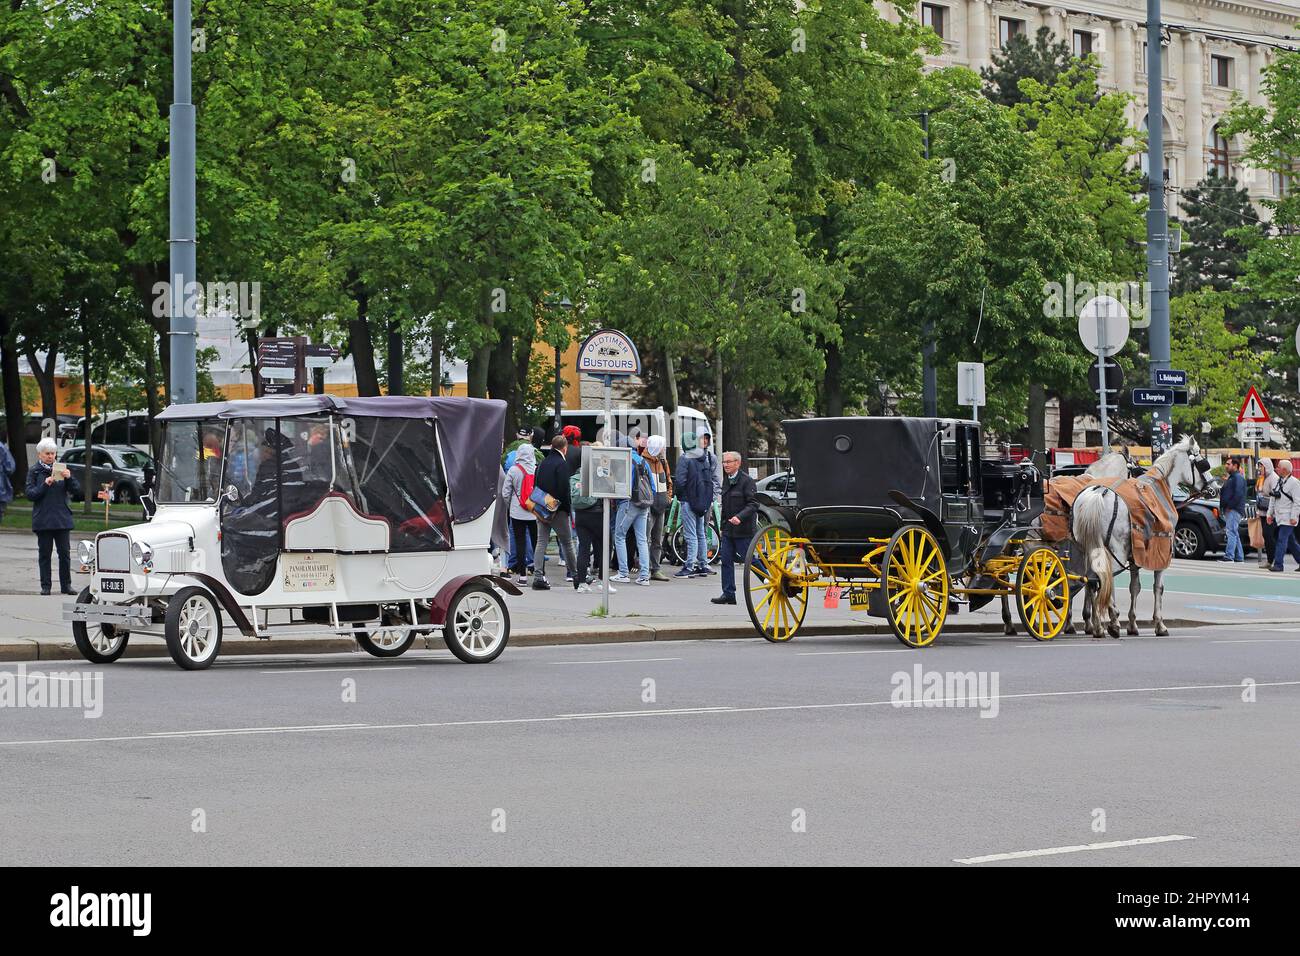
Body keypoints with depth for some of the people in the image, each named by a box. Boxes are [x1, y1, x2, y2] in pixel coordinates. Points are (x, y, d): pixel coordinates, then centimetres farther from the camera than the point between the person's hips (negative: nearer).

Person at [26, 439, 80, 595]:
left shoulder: (61, 468, 7)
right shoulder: (35, 471, 4)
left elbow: (77, 491, 2)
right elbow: (30, 494, -4)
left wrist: (69, 478, -15)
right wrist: (45, 484, -17)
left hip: (62, 518, 1)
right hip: (42, 519, -1)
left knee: (64, 553, 0)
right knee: (44, 553, 3)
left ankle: (66, 585, 6)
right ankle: (45, 586, 8)